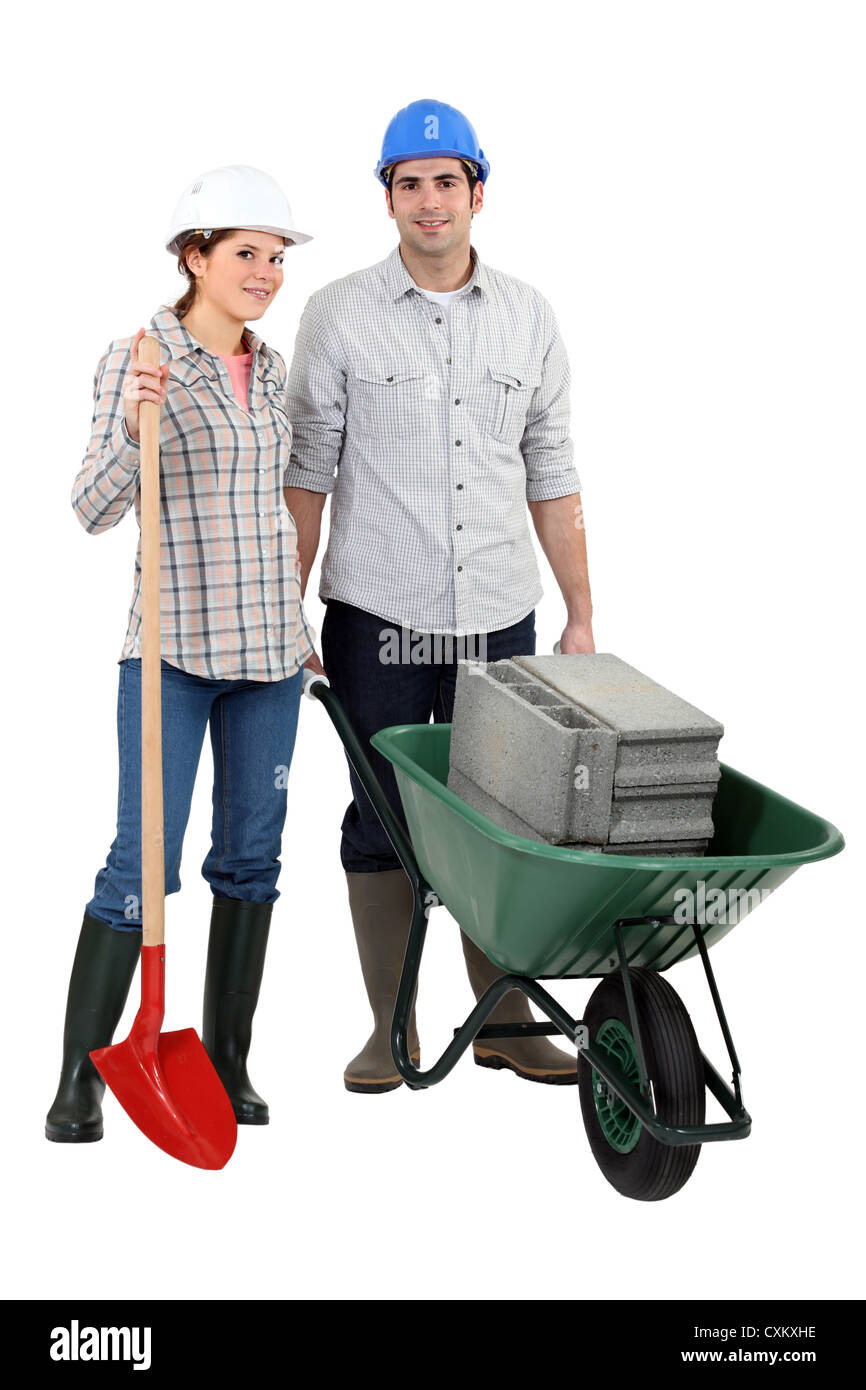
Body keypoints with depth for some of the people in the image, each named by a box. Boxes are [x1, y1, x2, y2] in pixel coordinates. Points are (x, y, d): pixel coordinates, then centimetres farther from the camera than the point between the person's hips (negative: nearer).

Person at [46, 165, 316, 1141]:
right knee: (143, 860, -8)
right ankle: (79, 1080, 4)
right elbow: (94, 511, -15)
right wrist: (133, 424, -32)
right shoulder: (136, 361, -7)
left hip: (268, 644, 6)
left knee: (251, 855, 8)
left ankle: (227, 1059, 19)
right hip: (172, 644, -6)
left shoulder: (269, 370, 11)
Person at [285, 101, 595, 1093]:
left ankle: (506, 1018, 22)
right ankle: (392, 1030, 18)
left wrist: (581, 617, 9)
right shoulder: (340, 314, -1)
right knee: (381, 820, 6)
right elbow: (306, 474, 0)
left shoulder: (527, 316, 7)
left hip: (499, 620, 2)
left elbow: (551, 477, 10)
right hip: (377, 619, -2)